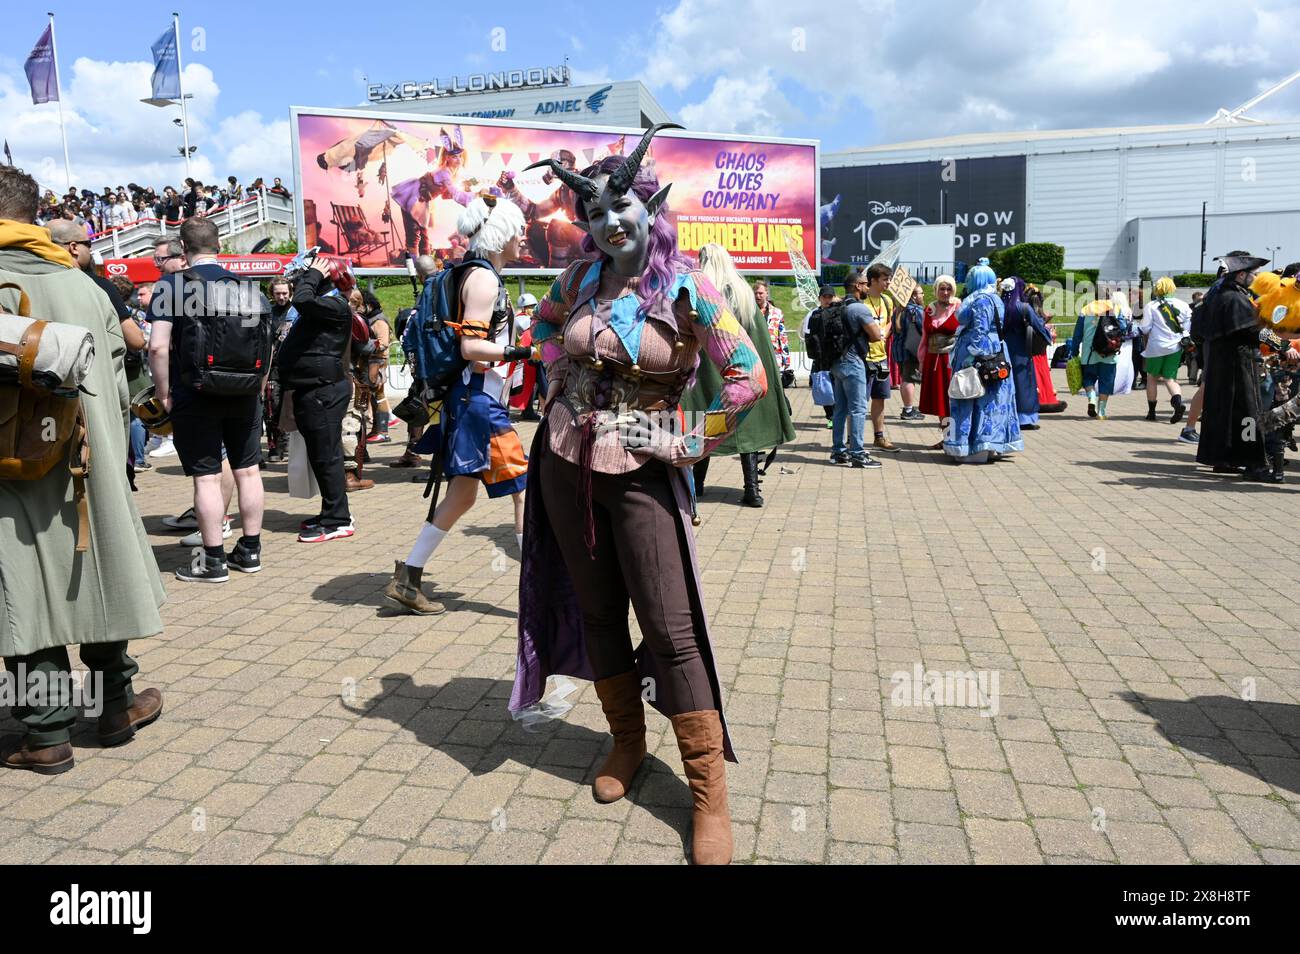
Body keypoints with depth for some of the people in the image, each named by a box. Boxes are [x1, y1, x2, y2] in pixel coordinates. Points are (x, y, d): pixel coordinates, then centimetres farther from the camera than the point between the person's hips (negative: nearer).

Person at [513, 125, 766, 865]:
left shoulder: (686, 287, -10)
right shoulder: (580, 280, 4)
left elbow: (750, 378, -11)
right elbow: (545, 325, 26)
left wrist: (697, 445, -9)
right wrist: (559, 377, 11)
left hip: (641, 472, -5)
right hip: (566, 465, 5)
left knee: (671, 629, -5)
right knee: (597, 613, 13)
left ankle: (710, 793, 6)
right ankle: (628, 742, 33)